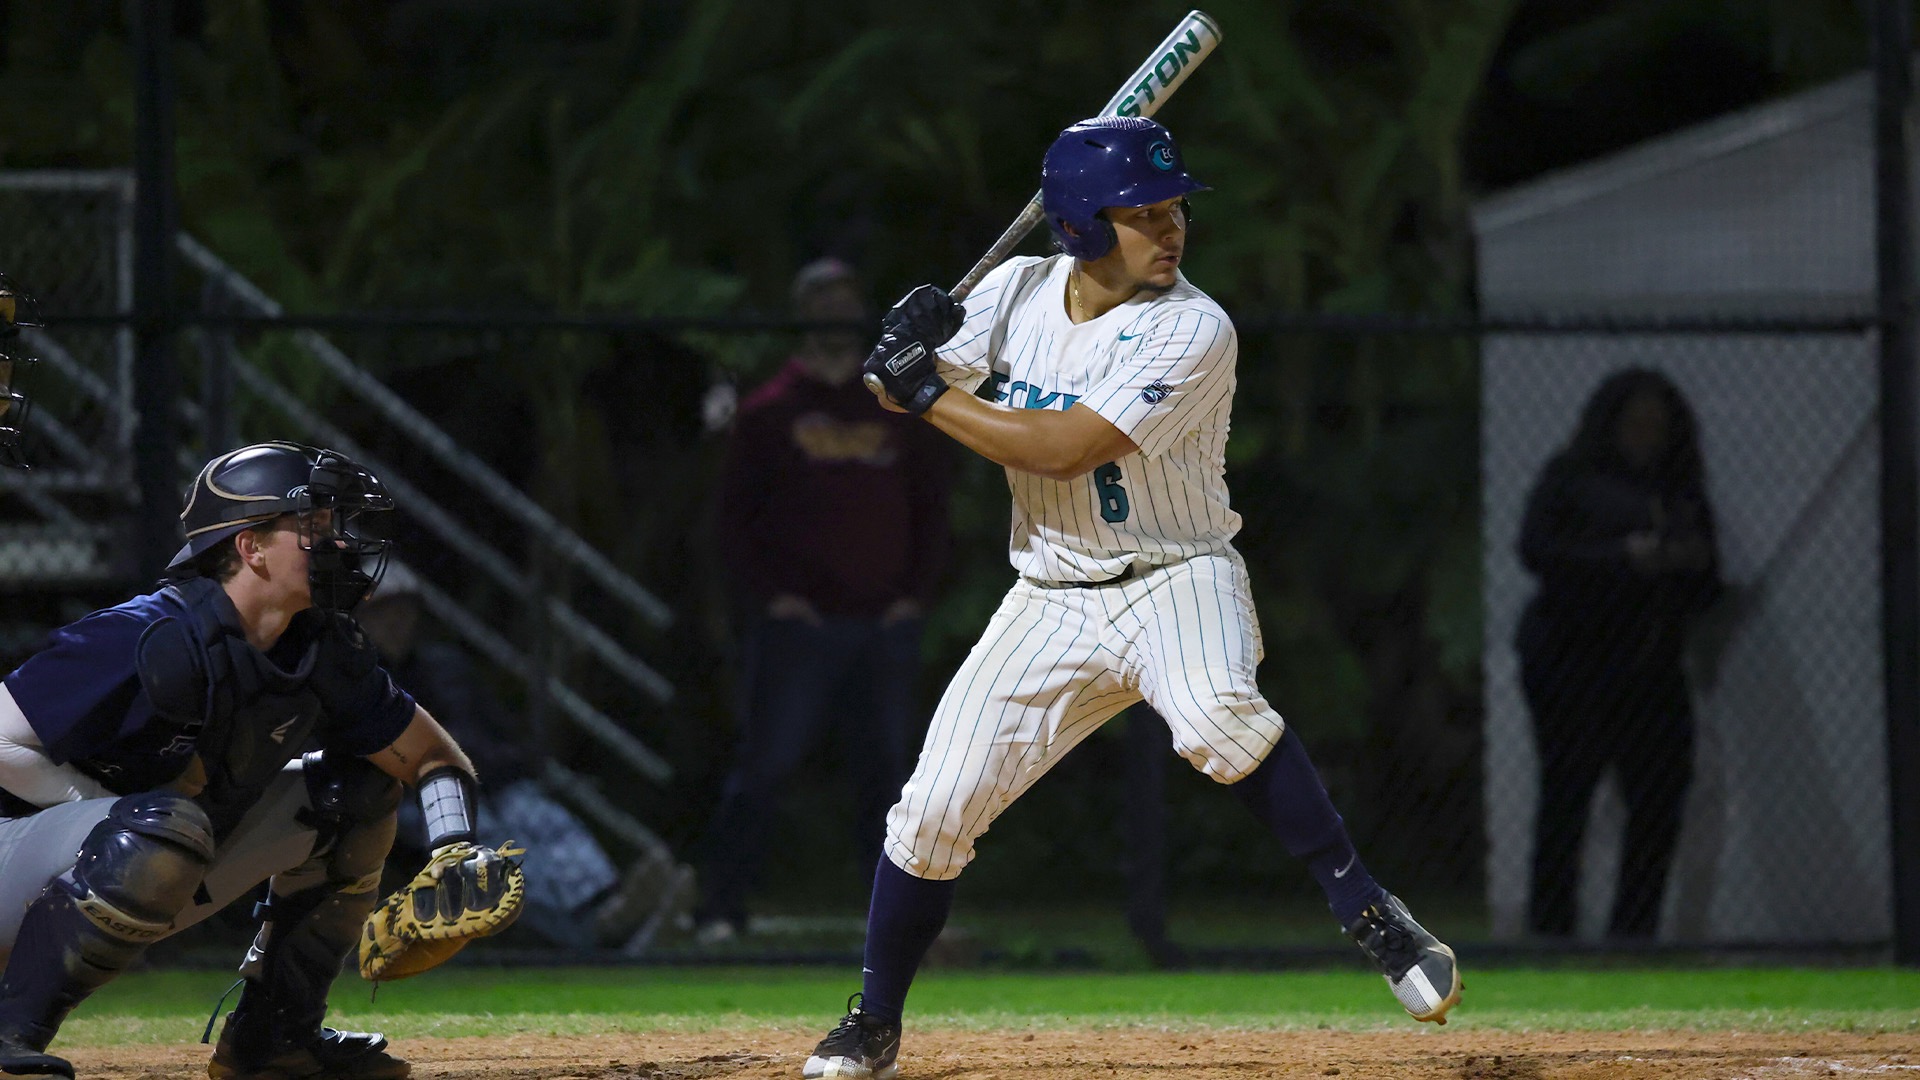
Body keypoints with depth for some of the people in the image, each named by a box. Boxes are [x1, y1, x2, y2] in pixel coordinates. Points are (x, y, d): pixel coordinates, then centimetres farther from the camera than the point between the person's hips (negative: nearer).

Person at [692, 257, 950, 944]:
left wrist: (917, 592, 5)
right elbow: (735, 517, 3)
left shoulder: (901, 413, 13)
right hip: (796, 624, -3)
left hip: (884, 628, 3)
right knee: (764, 766, -6)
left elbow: (932, 508, 16)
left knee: (884, 772, 5)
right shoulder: (769, 412, 4)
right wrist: (768, 594, -7)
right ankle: (720, 907, -5)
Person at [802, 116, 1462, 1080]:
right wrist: (909, 343, -15)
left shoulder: (1192, 332, -17)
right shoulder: (1018, 290, 0)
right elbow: (902, 387, 9)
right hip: (1052, 597, 5)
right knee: (934, 810, -2)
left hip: (1176, 577, -5)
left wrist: (928, 391, -19)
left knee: (1217, 712, -37)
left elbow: (1062, 450, -24)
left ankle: (1368, 913, -28)